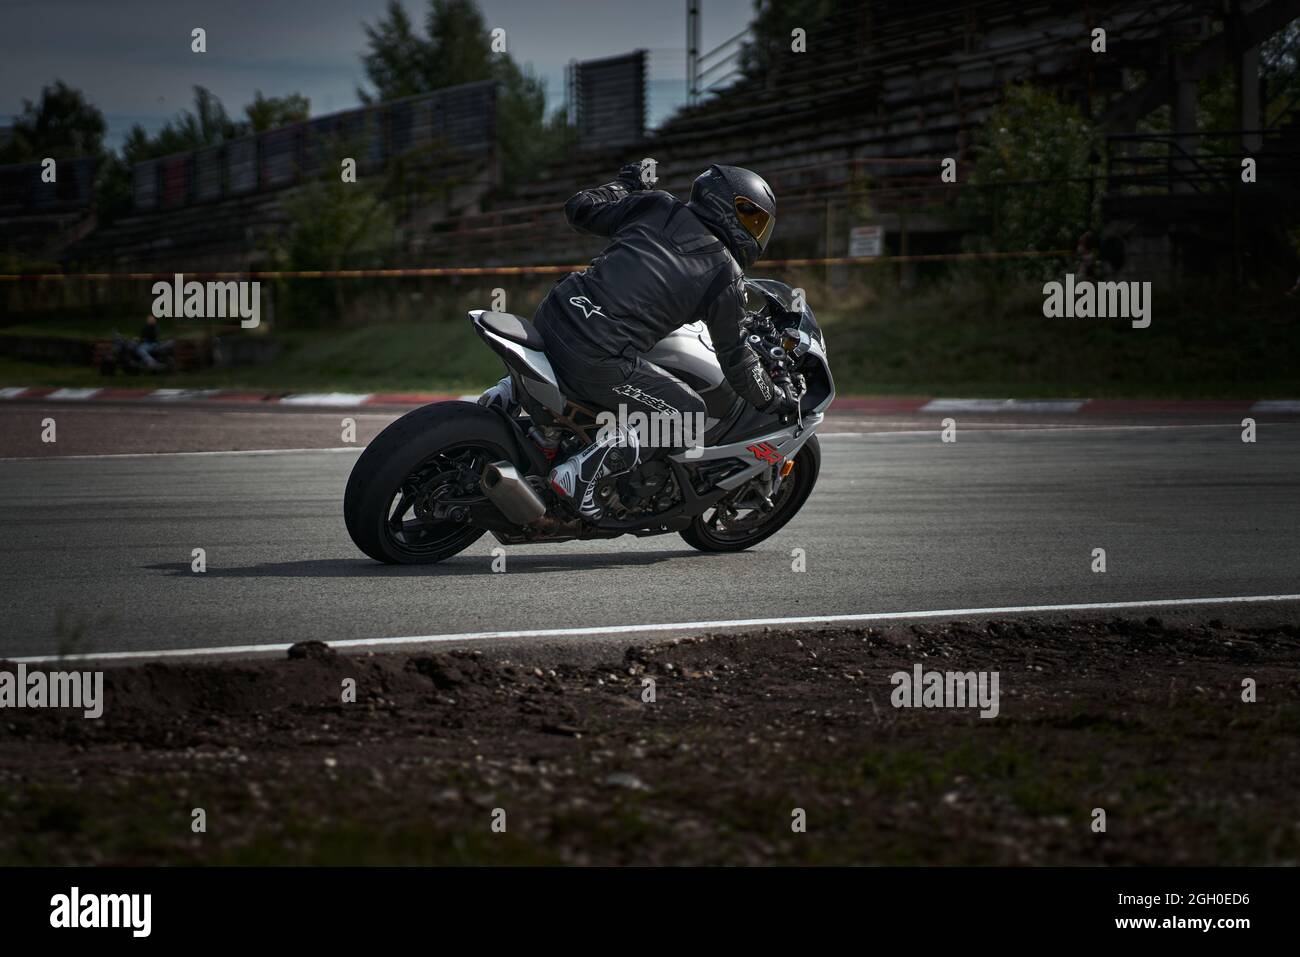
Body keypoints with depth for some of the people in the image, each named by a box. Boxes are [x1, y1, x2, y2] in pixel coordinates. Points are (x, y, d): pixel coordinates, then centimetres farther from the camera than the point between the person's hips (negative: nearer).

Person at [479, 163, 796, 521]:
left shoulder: (659, 208, 11)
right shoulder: (726, 277, 3)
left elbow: (580, 208, 17)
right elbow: (736, 357, 10)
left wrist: (624, 185, 36)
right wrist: (774, 400, 26)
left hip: (551, 316, 6)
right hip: (599, 361, -6)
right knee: (689, 413, 10)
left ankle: (509, 390, 22)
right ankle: (580, 474, -1)